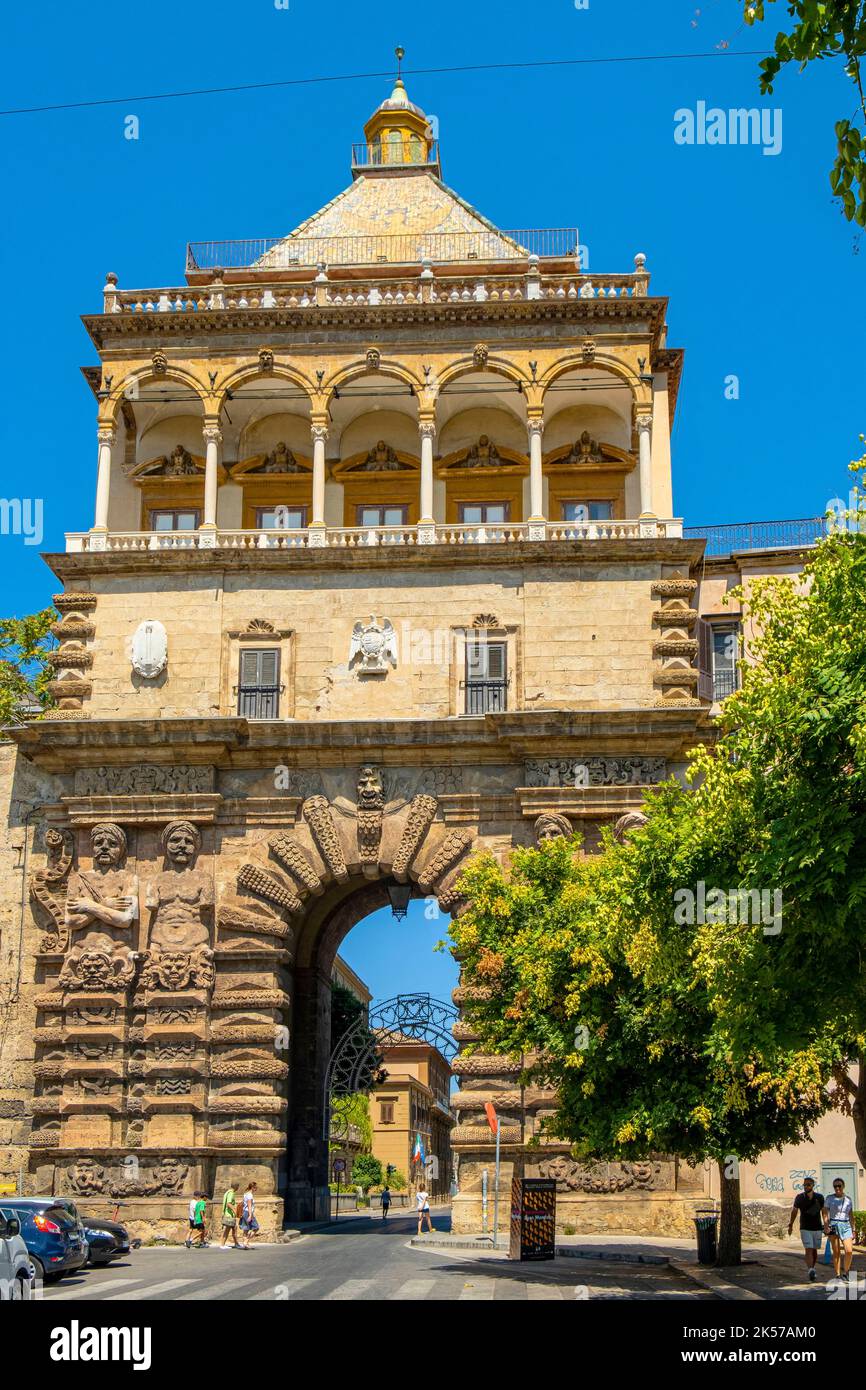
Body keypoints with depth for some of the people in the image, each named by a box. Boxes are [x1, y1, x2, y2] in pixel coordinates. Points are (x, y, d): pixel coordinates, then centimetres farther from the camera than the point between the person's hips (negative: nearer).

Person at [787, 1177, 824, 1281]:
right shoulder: (799, 1197, -5)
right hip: (805, 1229, -2)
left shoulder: (819, 1197, -3)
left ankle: (811, 1269, 30)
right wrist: (790, 1225, 16)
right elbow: (794, 1211, 9)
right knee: (808, 1250, -15)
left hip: (817, 1229, 2)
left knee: (814, 1250, 12)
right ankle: (810, 1272, -26)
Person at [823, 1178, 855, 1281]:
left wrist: (853, 1230, 13)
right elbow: (825, 1213, -5)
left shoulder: (848, 1199, 10)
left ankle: (845, 1273, 5)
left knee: (849, 1251, -12)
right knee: (837, 1252, -2)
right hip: (833, 1226, -2)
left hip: (846, 1226, 2)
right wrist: (826, 1225, -20)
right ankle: (838, 1275, 7)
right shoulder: (829, 1199, 1)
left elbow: (851, 1215, 15)